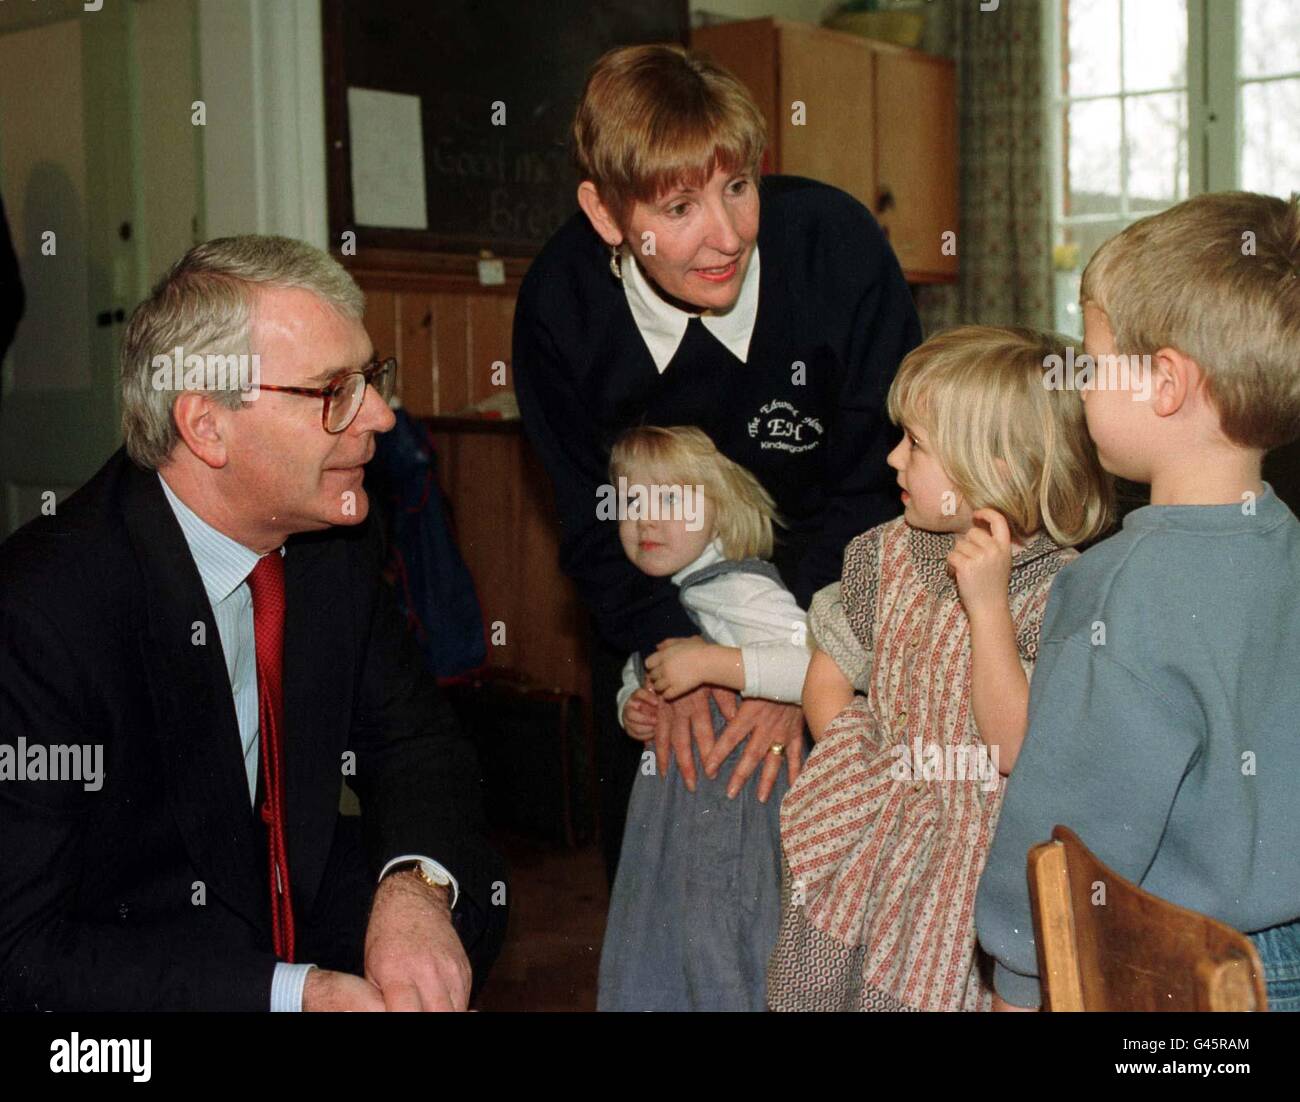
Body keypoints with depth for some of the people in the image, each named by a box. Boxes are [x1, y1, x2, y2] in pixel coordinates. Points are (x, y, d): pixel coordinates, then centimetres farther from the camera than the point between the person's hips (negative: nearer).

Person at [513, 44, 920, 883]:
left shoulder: (839, 248, -25)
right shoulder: (559, 305, -19)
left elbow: (877, 488, -18)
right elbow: (594, 522, -10)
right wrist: (672, 654, -25)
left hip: (826, 592, -1)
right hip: (657, 610, 2)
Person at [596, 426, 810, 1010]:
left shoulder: (739, 590, -19)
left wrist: (710, 662, -32)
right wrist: (631, 706, 1)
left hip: (731, 805, -8)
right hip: (667, 799, 9)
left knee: (717, 956, 0)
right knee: (649, 967, 17)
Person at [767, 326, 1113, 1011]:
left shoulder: (1059, 591, -16)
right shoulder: (886, 553, 1)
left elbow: (1015, 748, -22)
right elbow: (828, 674, 12)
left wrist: (988, 604, -28)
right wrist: (867, 777, -2)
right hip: (873, 843, 5)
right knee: (817, 979, 4)